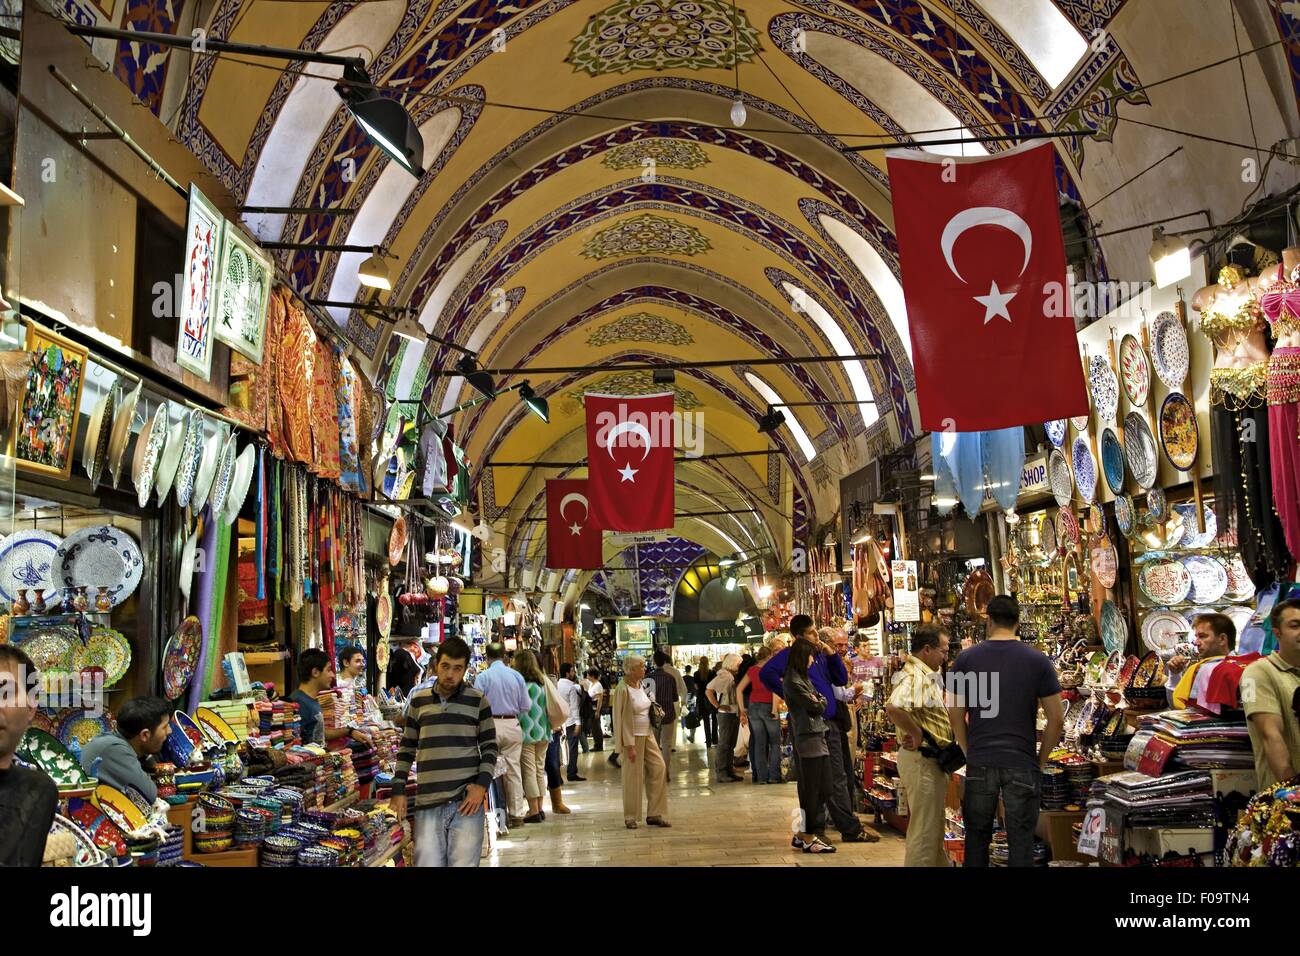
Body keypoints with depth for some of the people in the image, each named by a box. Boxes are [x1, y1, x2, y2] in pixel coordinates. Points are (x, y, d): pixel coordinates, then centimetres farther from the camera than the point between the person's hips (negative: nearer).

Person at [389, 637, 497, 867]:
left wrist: (482, 784, -8)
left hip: (467, 800, -2)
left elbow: (489, 746, 6)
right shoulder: (418, 700, 10)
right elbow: (407, 748, 15)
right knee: (426, 863, 0)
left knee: (464, 863, -2)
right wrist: (398, 791, 8)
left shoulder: (478, 700, 4)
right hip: (427, 803, 2)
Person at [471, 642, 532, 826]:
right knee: (513, 770, 8)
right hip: (513, 725, 3)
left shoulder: (482, 677, -6)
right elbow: (526, 706, 4)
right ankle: (516, 813, 11)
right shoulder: (517, 676, 2)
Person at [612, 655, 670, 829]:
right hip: (633, 736, -8)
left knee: (659, 768, 3)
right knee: (633, 775, 1)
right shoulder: (623, 689, -17)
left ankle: (654, 815, 12)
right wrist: (629, 745, -19)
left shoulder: (640, 684, 8)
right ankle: (630, 817, 16)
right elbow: (621, 719, -18)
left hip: (647, 734, 8)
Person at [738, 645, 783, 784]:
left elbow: (739, 688, 8)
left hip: (753, 707, 4)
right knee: (775, 742, 7)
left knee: (759, 743, 8)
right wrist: (775, 709, -15)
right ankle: (774, 776, 2)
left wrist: (742, 709, 10)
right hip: (768, 707, -4)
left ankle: (761, 777, 9)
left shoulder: (752, 670, 8)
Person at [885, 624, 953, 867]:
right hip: (922, 758, -11)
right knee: (924, 829, -3)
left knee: (934, 827, 22)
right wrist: (917, 734, -26)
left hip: (931, 759, 11)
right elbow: (893, 708, -39)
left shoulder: (927, 674, 13)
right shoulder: (915, 676, -20)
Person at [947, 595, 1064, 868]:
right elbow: (1056, 719, -2)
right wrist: (1041, 758, 9)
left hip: (980, 763, 1)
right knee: (1020, 839, 7)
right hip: (1022, 763, -1)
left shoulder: (966, 659, -1)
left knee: (977, 836, 13)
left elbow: (955, 715, 2)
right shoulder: (1037, 660, -3)